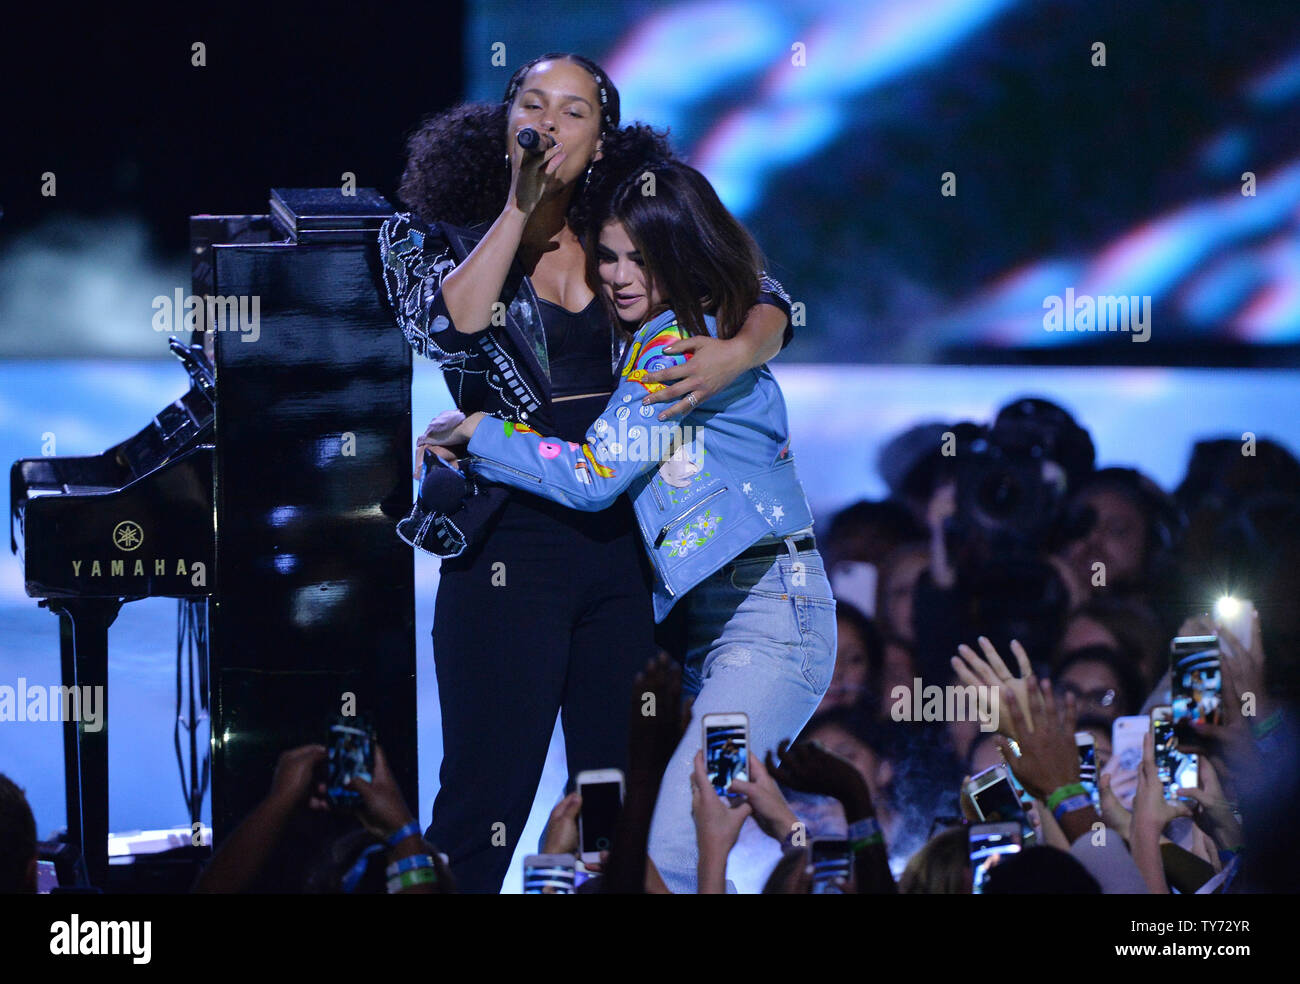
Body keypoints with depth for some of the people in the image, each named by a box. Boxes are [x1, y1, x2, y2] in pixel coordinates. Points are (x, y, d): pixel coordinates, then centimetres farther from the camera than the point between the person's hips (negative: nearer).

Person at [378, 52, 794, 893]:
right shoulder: (435, 237, 5)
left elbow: (765, 304, 4)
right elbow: (450, 327, -16)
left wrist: (739, 352, -18)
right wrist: (518, 208, -11)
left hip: (623, 539, 4)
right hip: (507, 538, -3)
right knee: (488, 792, -7)